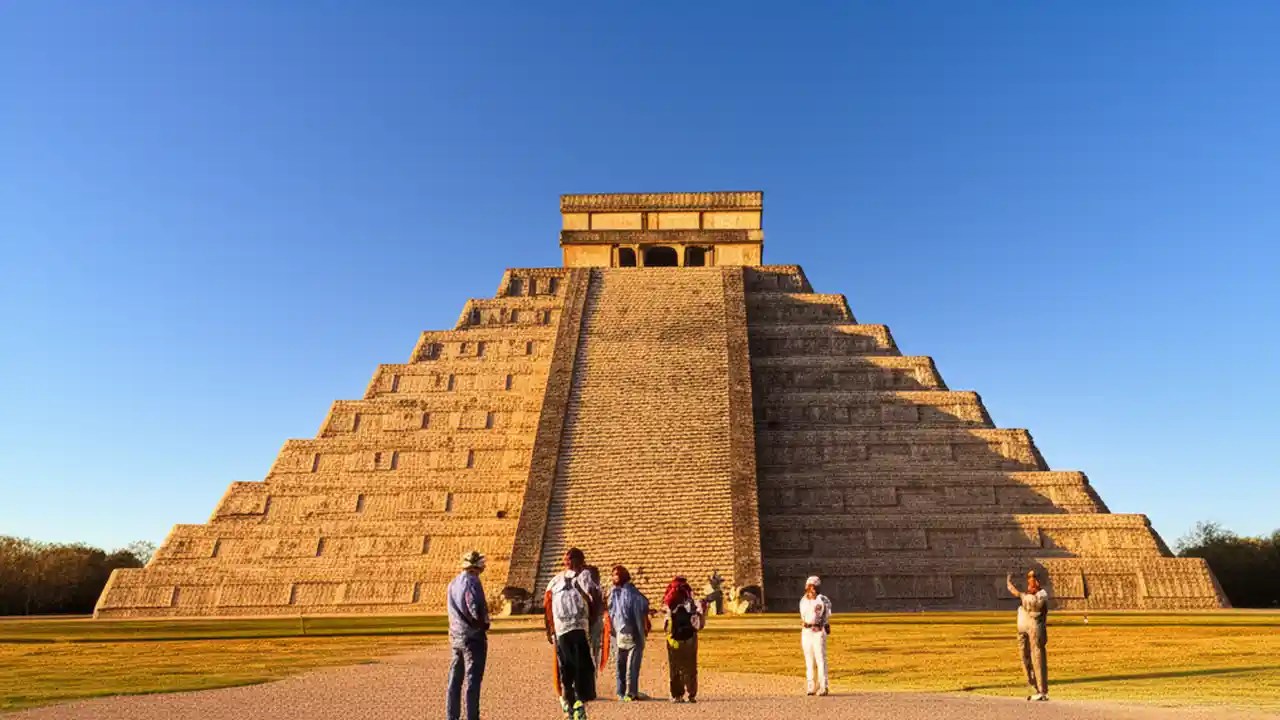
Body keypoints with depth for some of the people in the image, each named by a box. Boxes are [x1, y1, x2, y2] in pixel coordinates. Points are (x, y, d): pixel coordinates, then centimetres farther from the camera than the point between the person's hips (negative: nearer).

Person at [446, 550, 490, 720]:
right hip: (473, 637, -8)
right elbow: (476, 609, -23)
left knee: (455, 680, 12)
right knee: (473, 680, -3)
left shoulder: (453, 583, 11)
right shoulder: (472, 582, -15)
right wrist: (484, 624, -5)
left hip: (455, 637, 8)